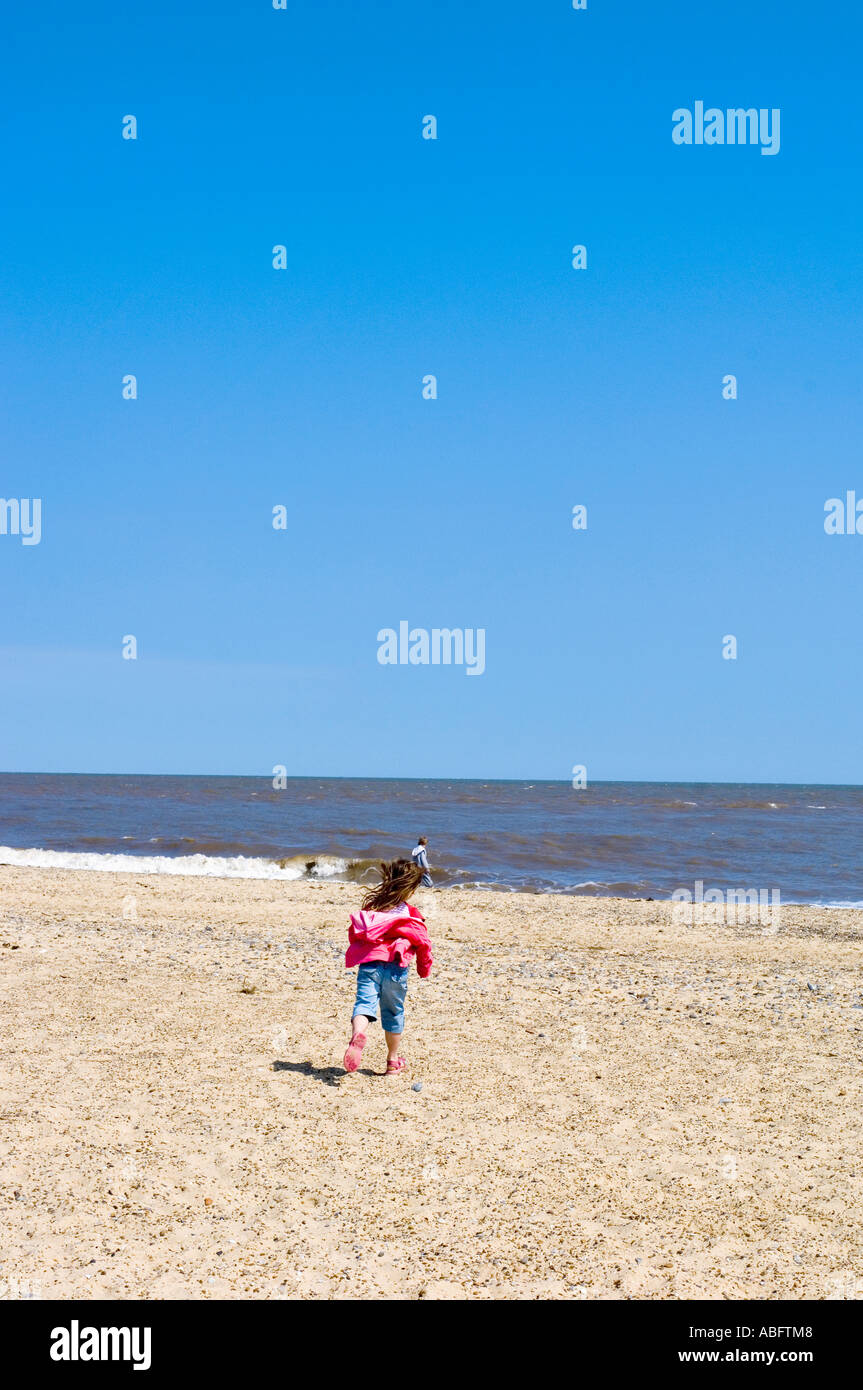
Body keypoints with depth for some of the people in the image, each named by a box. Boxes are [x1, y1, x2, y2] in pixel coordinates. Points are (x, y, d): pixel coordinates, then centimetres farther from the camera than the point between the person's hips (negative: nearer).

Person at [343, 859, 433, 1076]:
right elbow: (422, 942, 3)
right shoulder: (411, 913, 3)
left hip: (368, 965, 1)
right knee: (393, 1012, 15)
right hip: (395, 968, -1)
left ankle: (357, 1034, -44)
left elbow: (353, 933, 18)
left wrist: (357, 959, 36)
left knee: (364, 1003, -9)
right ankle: (392, 1061, 26)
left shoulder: (371, 907, 14)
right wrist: (424, 969, 19)